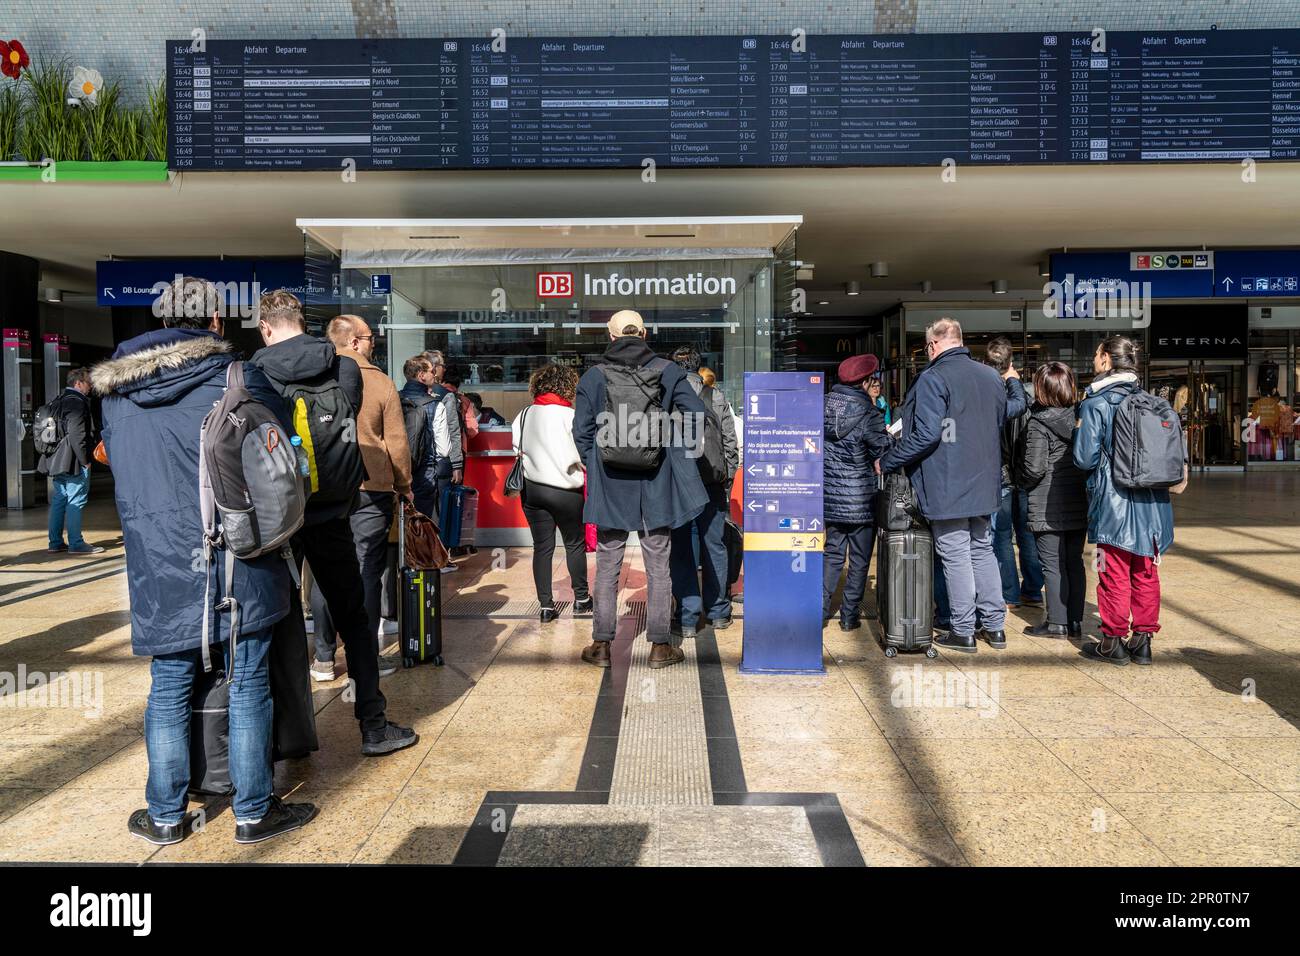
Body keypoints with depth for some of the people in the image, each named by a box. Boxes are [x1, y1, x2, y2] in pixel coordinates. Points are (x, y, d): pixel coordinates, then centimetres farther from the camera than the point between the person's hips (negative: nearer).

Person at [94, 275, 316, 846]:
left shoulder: (116, 391, 8)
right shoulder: (237, 378, -6)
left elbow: (120, 471, 19)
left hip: (158, 567, 4)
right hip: (236, 563, -4)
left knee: (169, 688, 14)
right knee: (247, 684, 6)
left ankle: (165, 815, 25)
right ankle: (254, 813, 16)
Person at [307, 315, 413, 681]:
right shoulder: (381, 382, -3)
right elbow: (397, 443, -1)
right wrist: (405, 488, 9)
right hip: (372, 490, -2)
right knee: (367, 572, 4)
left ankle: (324, 659, 15)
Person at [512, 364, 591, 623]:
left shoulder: (524, 415, 2)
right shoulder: (570, 416, -14)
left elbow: (517, 450, 9)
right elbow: (582, 456, -15)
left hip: (531, 489, 4)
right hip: (565, 491, -4)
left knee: (542, 547, 9)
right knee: (575, 544, 13)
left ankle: (546, 606, 11)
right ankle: (581, 598, 24)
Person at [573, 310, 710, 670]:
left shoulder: (593, 377, -2)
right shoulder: (668, 371, -2)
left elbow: (582, 432, -3)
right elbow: (697, 414, -5)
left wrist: (596, 467, 10)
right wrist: (673, 447, 10)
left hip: (609, 485, 0)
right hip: (657, 484, 0)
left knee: (607, 567, 10)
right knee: (658, 567, 9)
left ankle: (602, 645, 16)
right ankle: (659, 646, 13)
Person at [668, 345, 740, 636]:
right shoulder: (716, 397, 4)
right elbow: (730, 443, 6)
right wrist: (727, 480, 12)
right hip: (712, 483, 2)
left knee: (680, 551, 4)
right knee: (714, 546, 12)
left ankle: (687, 618, 5)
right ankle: (718, 612, 21)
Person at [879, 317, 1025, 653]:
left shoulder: (933, 378, -14)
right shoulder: (990, 376, 10)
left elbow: (926, 434, -22)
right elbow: (1008, 412, 25)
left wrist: (887, 461, -12)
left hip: (946, 486, -7)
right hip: (983, 484, 8)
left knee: (955, 556, 1)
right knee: (983, 550, 17)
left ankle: (963, 631, 9)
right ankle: (995, 626, 23)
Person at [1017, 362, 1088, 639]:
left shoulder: (1038, 424, -14)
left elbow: (1034, 468, -16)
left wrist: (1022, 483, 2)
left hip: (1048, 509, -6)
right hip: (1079, 505, 6)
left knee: (1052, 565, 1)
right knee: (1074, 562, 12)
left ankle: (1057, 623, 6)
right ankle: (1075, 621, 18)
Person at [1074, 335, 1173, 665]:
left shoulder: (1095, 404, -11)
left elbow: (1085, 458, -12)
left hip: (1114, 504, -5)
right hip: (1151, 502, 5)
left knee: (1115, 575, 4)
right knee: (1146, 574, 12)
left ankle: (1113, 642, 13)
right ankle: (1142, 641, 19)